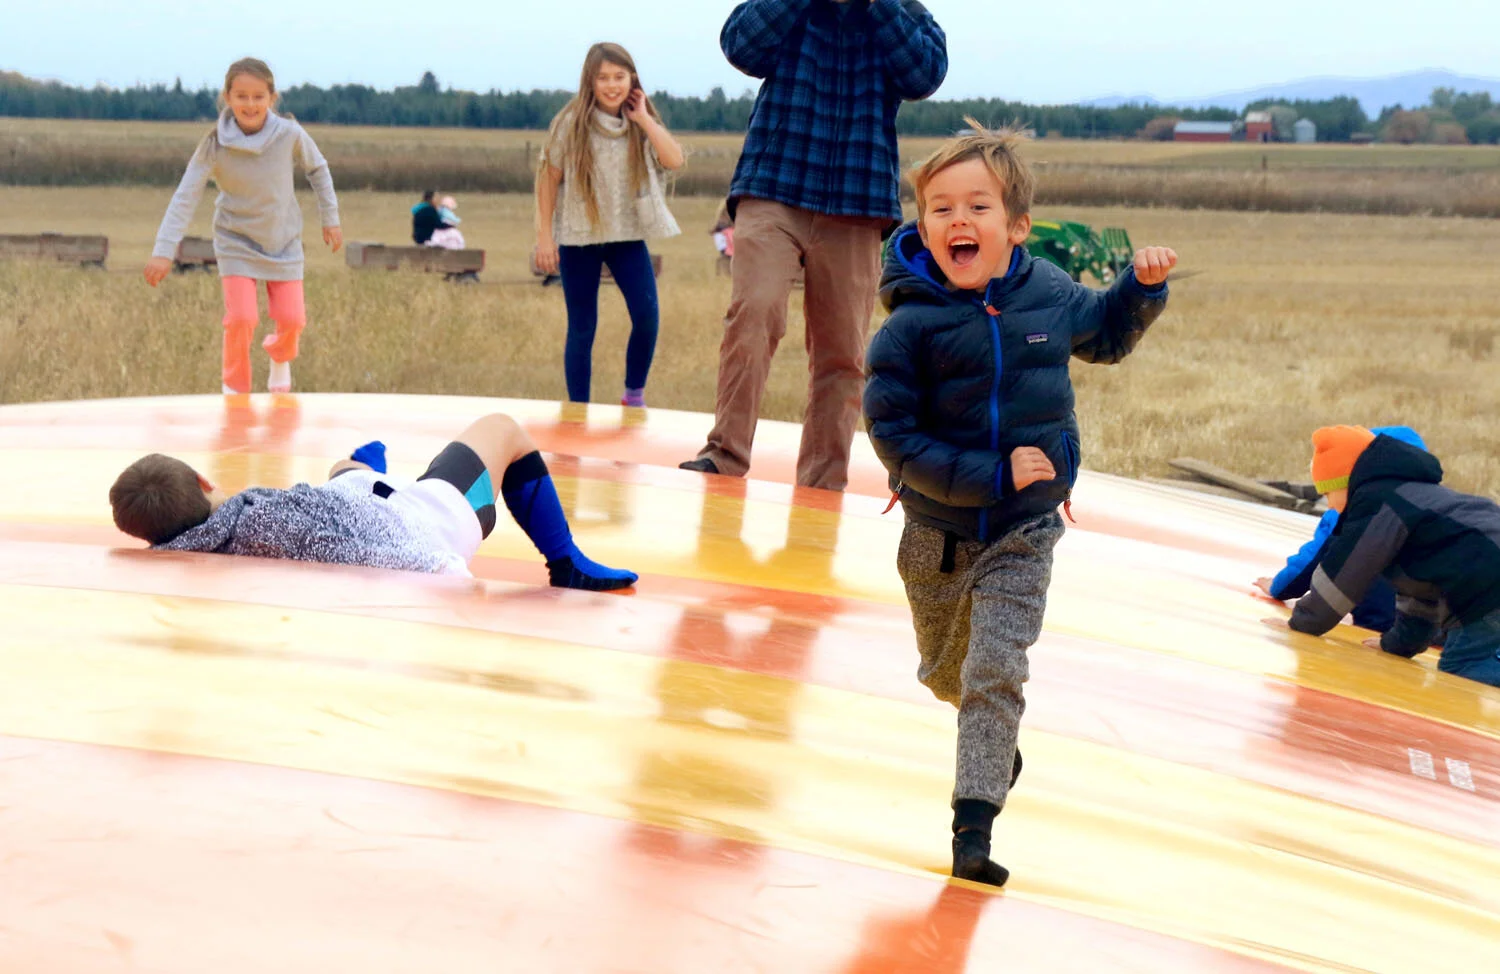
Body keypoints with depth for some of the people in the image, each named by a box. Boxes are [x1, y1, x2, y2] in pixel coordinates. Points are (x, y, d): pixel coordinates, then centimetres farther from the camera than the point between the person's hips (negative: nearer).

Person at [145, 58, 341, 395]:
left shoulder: (290, 134, -18)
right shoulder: (215, 144, -20)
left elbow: (317, 169, 1)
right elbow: (185, 196, -18)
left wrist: (330, 219, 7)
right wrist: (163, 251, -23)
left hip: (283, 240, 2)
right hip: (237, 242, -2)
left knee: (292, 319, -2)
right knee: (242, 319, -16)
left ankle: (280, 358, 35)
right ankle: (235, 387, 11)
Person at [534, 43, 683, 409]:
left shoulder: (643, 124, 2)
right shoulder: (572, 123, -6)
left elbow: (674, 160, -15)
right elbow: (549, 179, -2)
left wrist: (643, 118, -14)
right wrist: (545, 236, -5)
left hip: (628, 236, 2)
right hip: (579, 238, -2)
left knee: (647, 315, -13)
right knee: (581, 330, 3)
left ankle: (634, 395, 7)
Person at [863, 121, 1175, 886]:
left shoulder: (1049, 295, -7)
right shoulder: (911, 325, -20)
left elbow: (1105, 336, 16)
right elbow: (895, 437, -20)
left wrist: (1143, 288, -2)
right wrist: (990, 475, -26)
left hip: (1023, 535, 0)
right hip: (936, 534, 0)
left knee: (995, 672, -12)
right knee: (945, 674, 20)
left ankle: (974, 825, -9)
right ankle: (996, 735, 54)